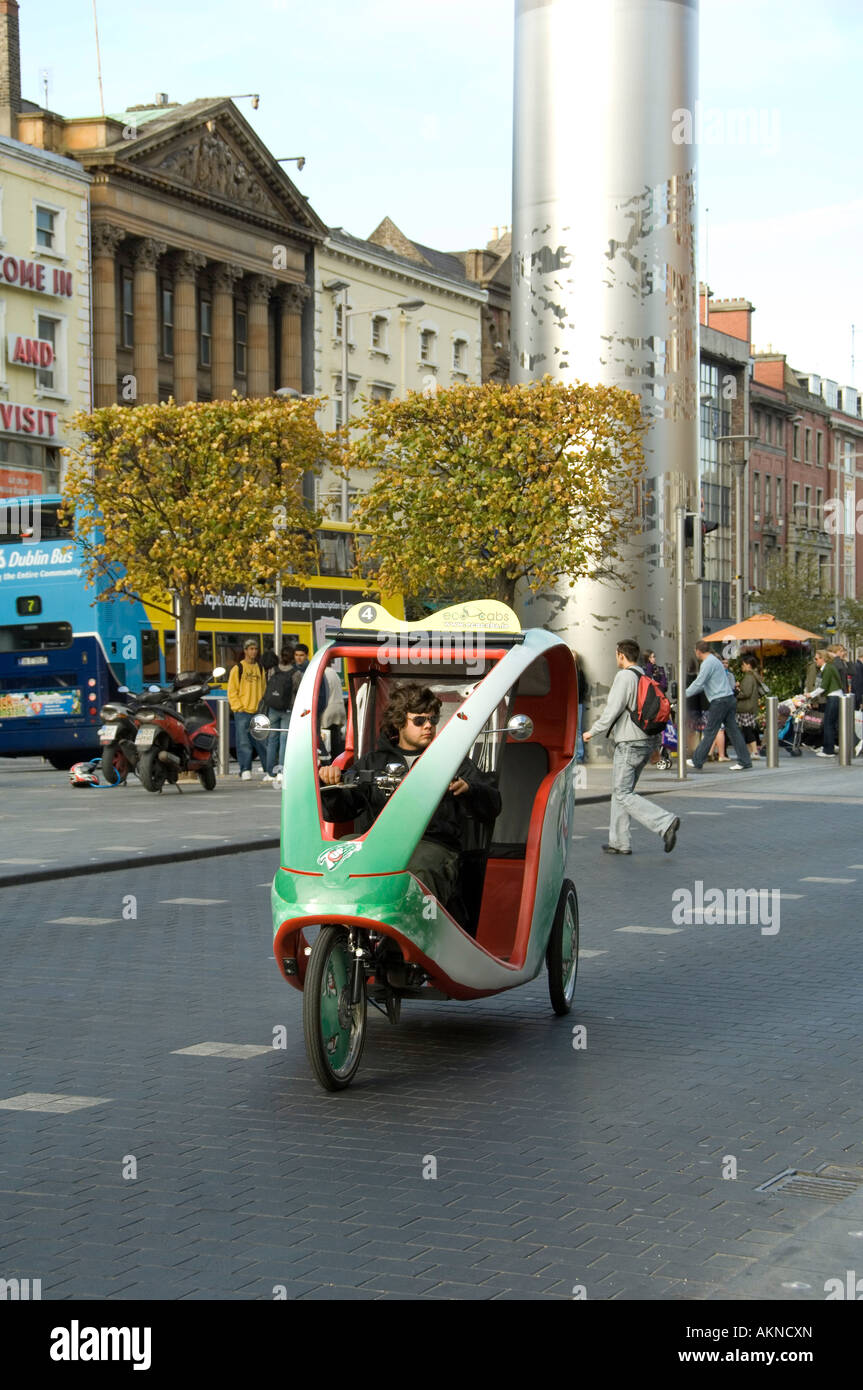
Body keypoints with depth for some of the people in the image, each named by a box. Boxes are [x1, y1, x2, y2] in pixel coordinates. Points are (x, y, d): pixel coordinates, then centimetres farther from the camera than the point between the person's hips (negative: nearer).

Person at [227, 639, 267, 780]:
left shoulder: (260, 668, 15)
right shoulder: (237, 668, 1)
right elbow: (231, 691, -2)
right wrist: (239, 707, -10)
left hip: (257, 712, 4)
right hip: (242, 712, -4)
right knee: (243, 743, -9)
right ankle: (245, 771, -10)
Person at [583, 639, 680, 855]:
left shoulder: (624, 677, -12)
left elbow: (613, 710, -16)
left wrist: (592, 732, -4)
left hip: (630, 743, -9)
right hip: (648, 741, 9)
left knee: (623, 794, -8)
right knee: (620, 791, 15)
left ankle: (665, 823, -20)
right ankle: (619, 842, 16)